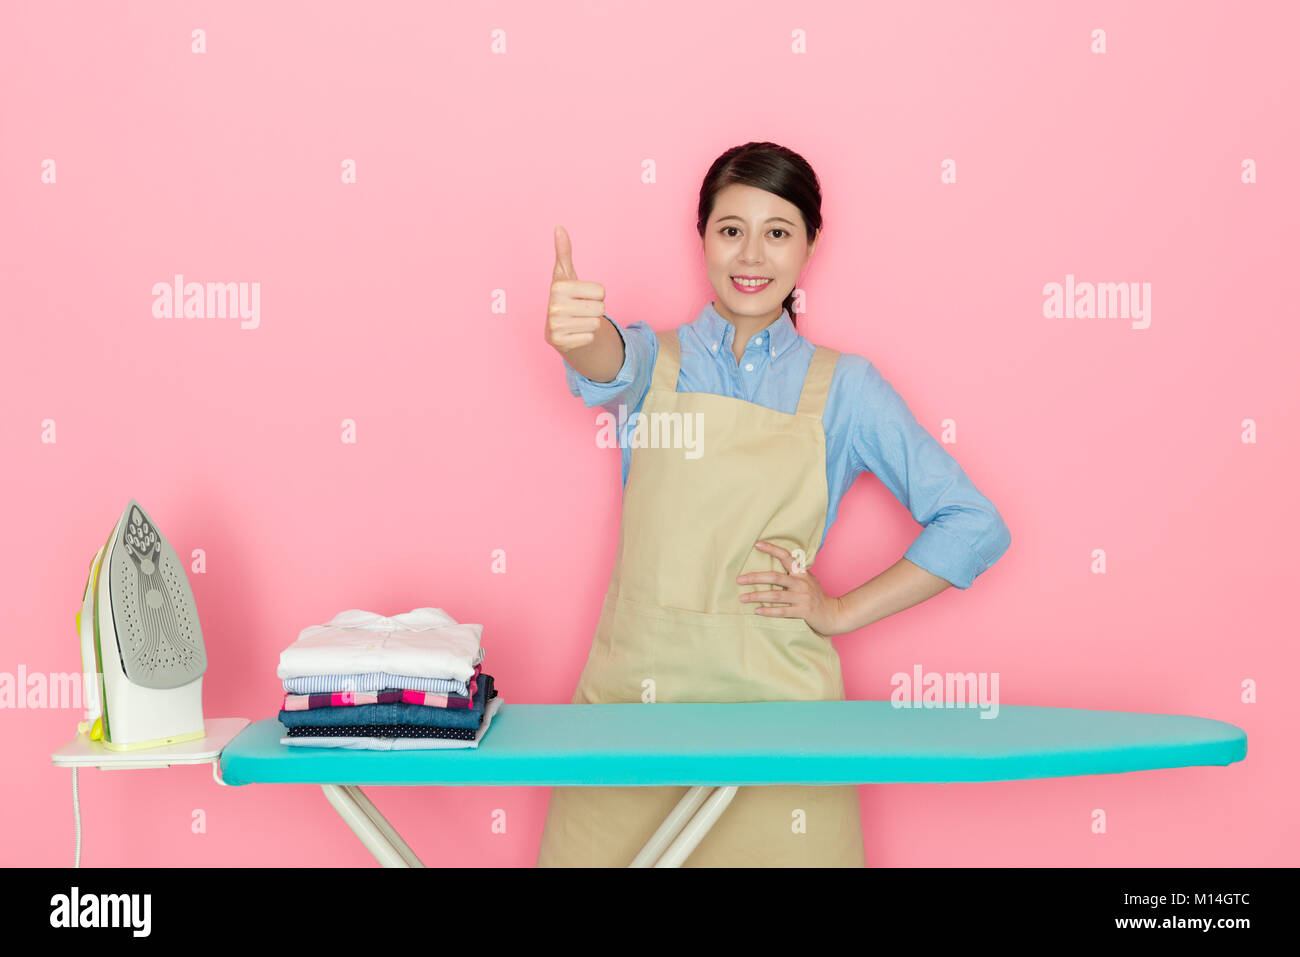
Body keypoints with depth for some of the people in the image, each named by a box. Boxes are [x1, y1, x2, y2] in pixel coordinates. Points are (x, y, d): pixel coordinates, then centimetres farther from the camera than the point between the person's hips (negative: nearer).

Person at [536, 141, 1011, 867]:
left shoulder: (844, 386, 3)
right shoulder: (657, 359, 6)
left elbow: (976, 525, 2)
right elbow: (609, 368, -20)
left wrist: (842, 612, -4)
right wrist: (577, 335, -43)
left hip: (774, 698, 0)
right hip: (633, 686, 1)